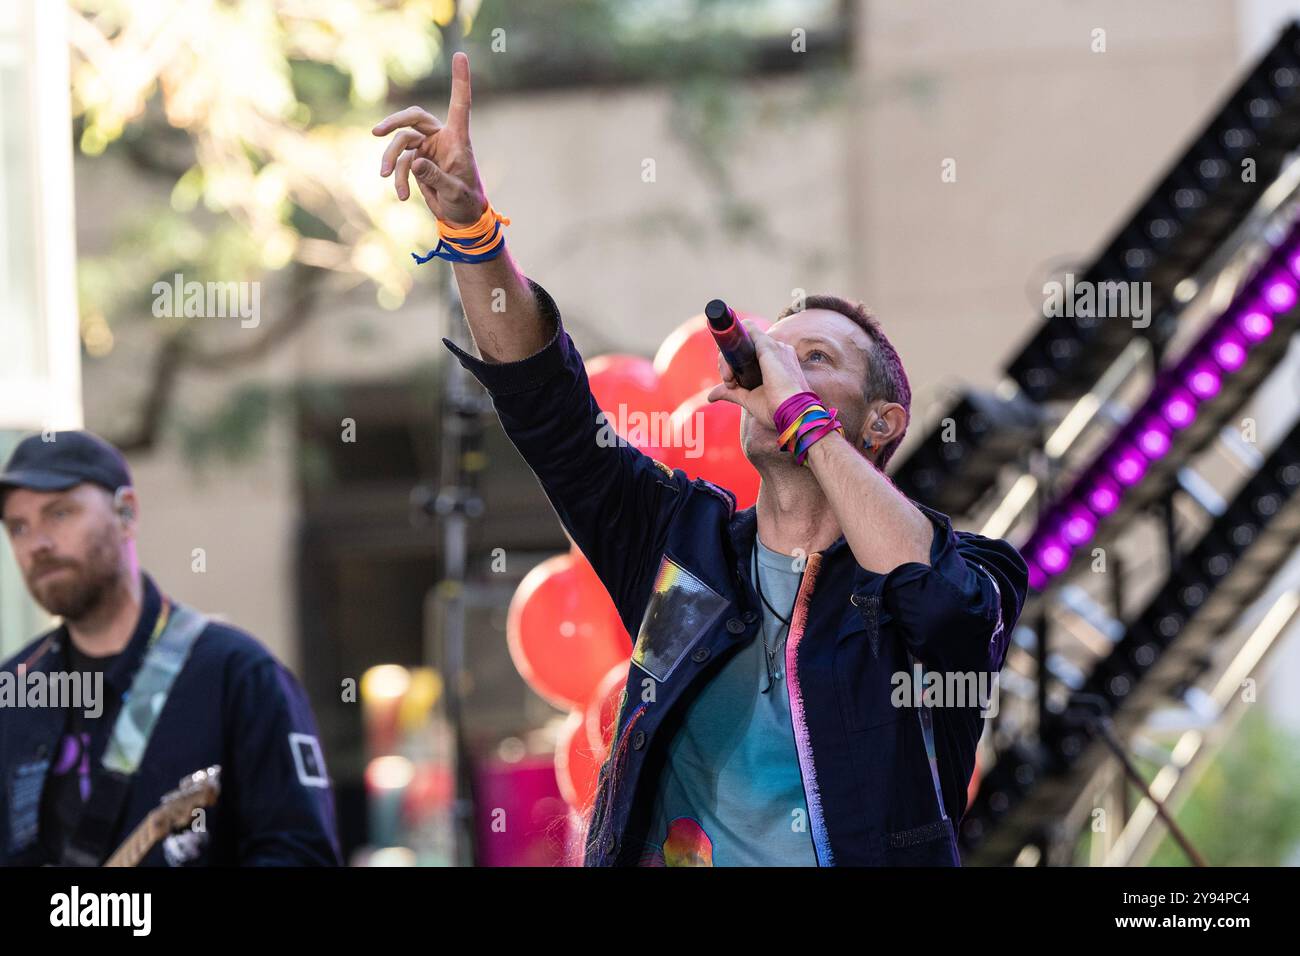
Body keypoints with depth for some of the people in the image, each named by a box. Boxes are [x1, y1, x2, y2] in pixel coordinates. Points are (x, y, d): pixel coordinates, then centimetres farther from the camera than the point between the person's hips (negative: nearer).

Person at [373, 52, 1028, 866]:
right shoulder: (687, 541, 15)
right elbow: (549, 407, 8)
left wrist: (804, 413, -10)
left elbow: (948, 604, -18)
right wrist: (469, 224, -5)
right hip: (657, 851, 2)